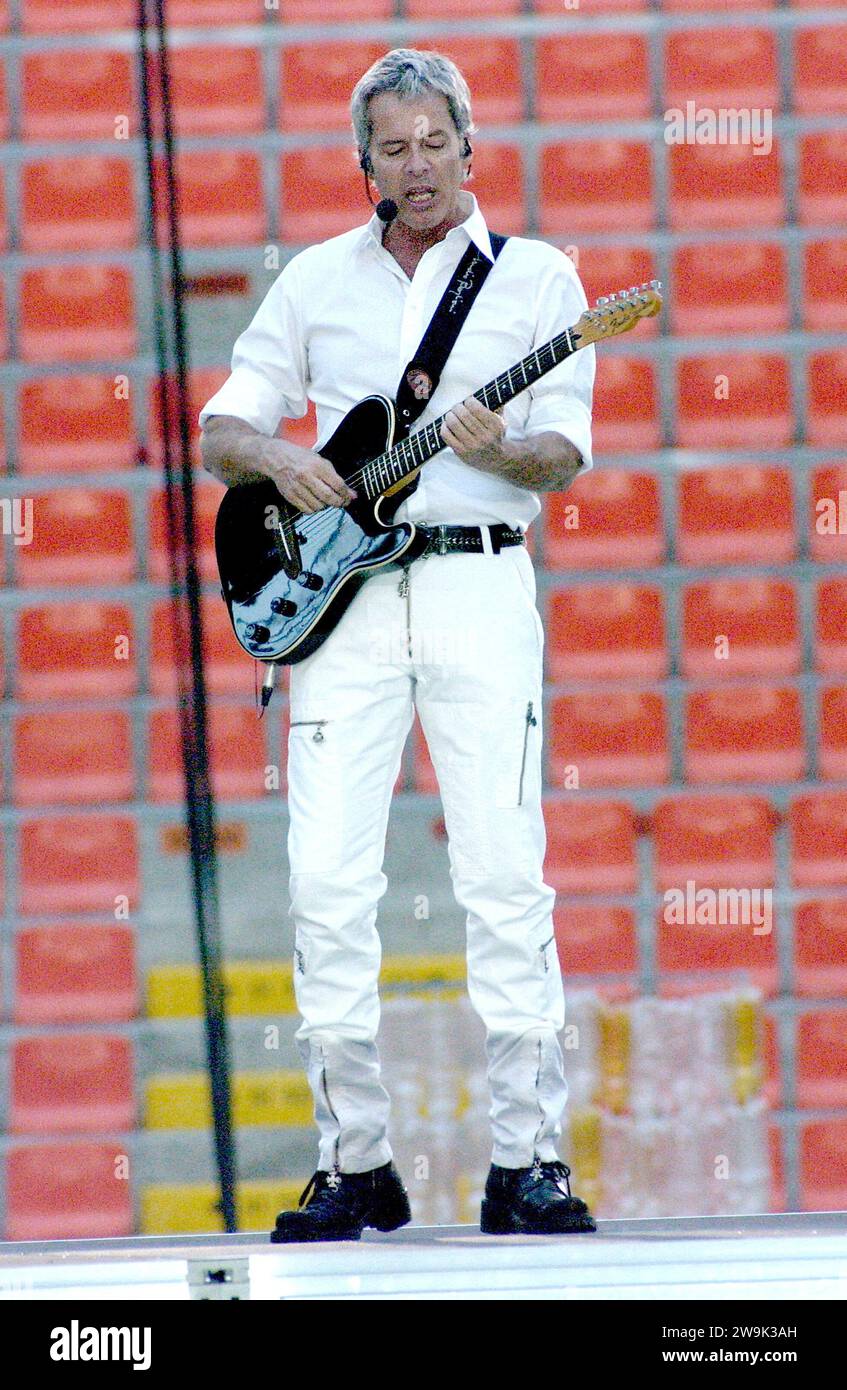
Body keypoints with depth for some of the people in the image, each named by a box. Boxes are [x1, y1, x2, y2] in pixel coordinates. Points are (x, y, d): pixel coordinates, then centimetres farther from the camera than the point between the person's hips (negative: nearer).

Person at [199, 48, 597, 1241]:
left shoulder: (537, 276, 7)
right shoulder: (315, 280, 13)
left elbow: (564, 455, 1)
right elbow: (221, 428, 14)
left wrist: (497, 450, -20)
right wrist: (276, 457, -7)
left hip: (482, 589, -2)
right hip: (342, 597, 2)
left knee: (505, 874, -8)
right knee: (328, 882, -4)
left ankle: (527, 1159, -4)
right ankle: (356, 1163, 3)